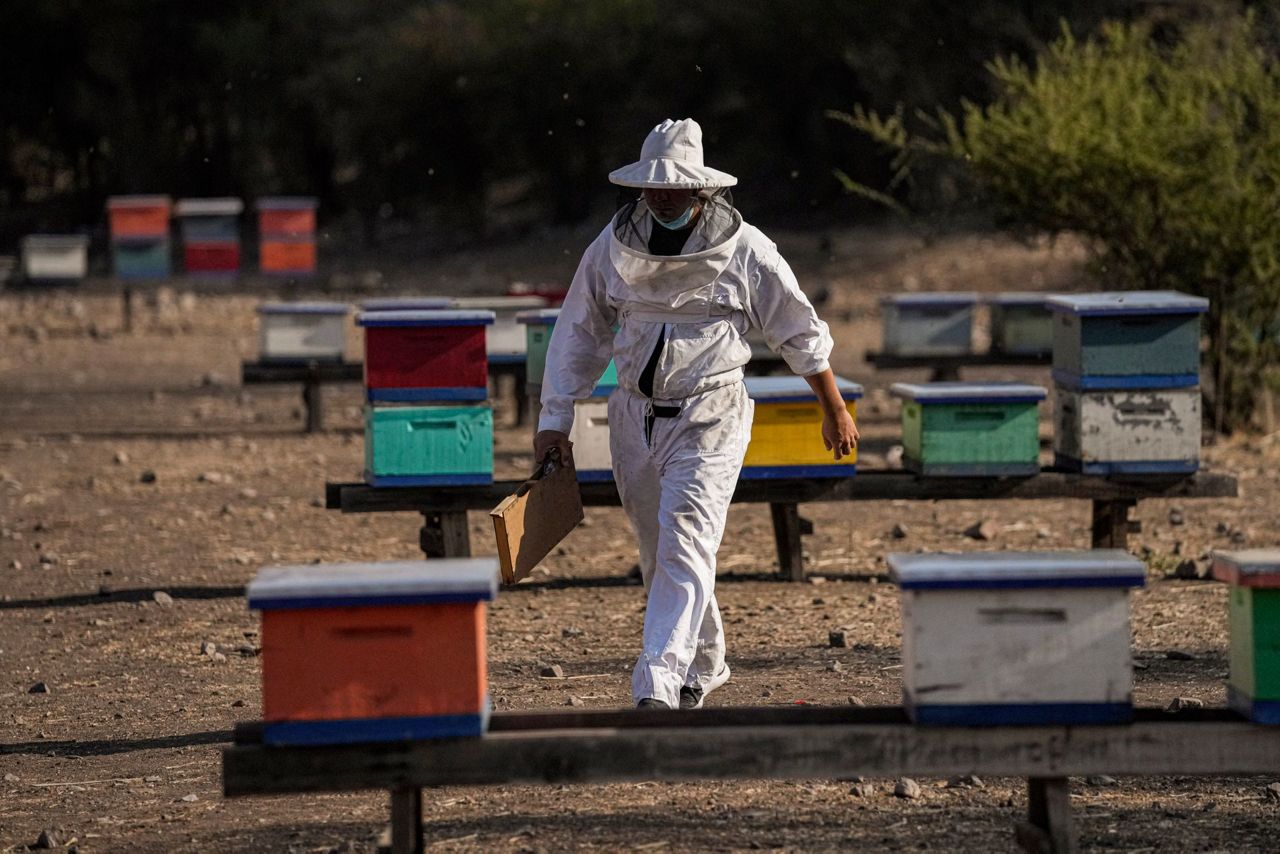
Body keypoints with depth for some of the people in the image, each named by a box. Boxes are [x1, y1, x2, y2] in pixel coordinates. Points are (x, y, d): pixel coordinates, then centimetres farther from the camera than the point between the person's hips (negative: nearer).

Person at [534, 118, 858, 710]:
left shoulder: (744, 250, -7)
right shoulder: (614, 246, 1)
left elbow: (801, 334, 5)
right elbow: (579, 334, 10)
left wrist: (835, 412, 12)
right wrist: (554, 420, 6)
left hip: (710, 420, -4)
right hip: (635, 416, 4)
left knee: (685, 548, -17)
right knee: (659, 554, 12)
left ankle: (658, 686, -26)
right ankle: (703, 666, 32)